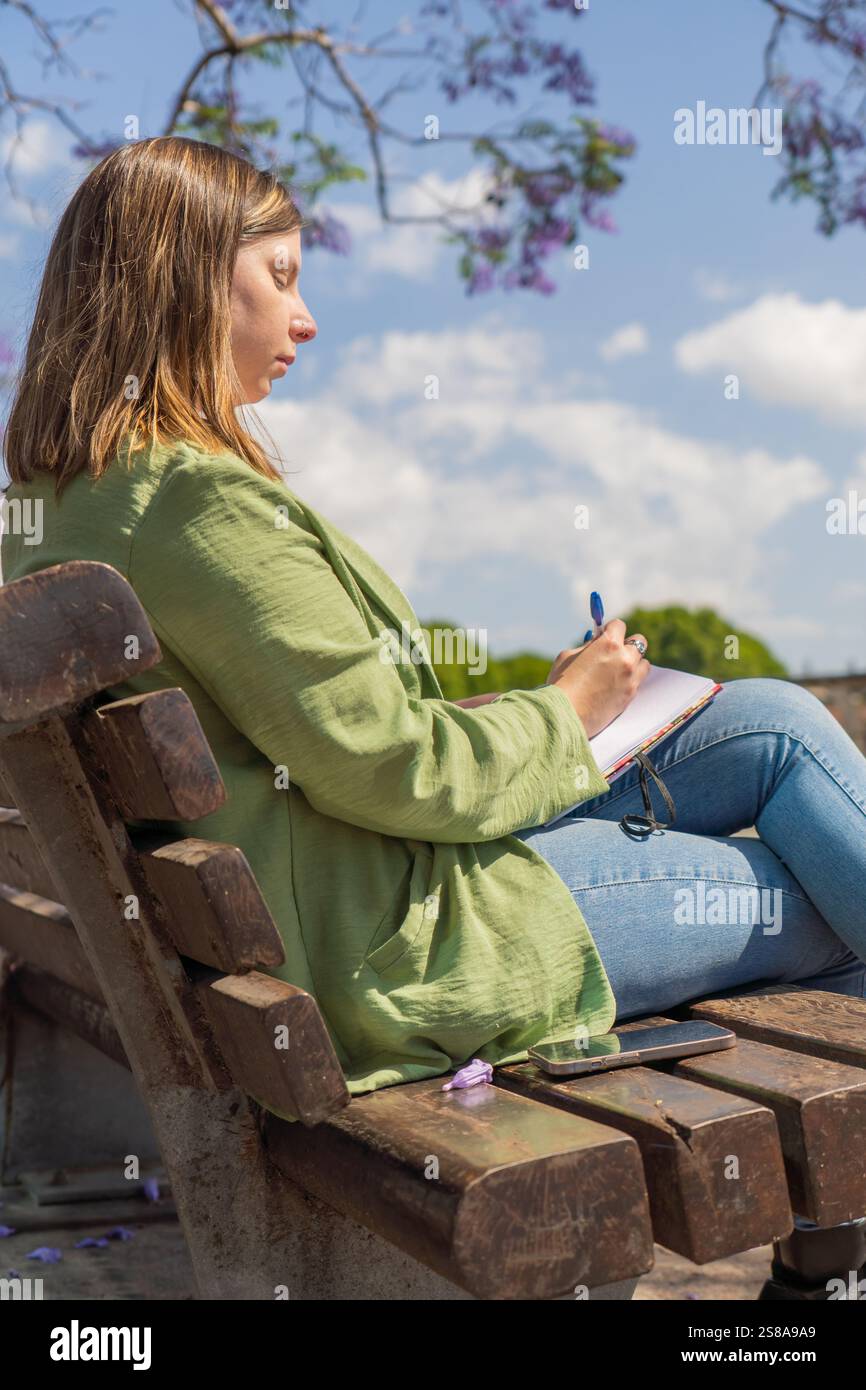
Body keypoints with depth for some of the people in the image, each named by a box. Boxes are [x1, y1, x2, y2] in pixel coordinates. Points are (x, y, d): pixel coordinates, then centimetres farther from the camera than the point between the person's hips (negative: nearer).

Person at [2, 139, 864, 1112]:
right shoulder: (203, 504, -24)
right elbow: (388, 772, -21)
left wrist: (456, 729, 9)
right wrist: (560, 716, -4)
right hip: (383, 951, -9)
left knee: (775, 720, 7)